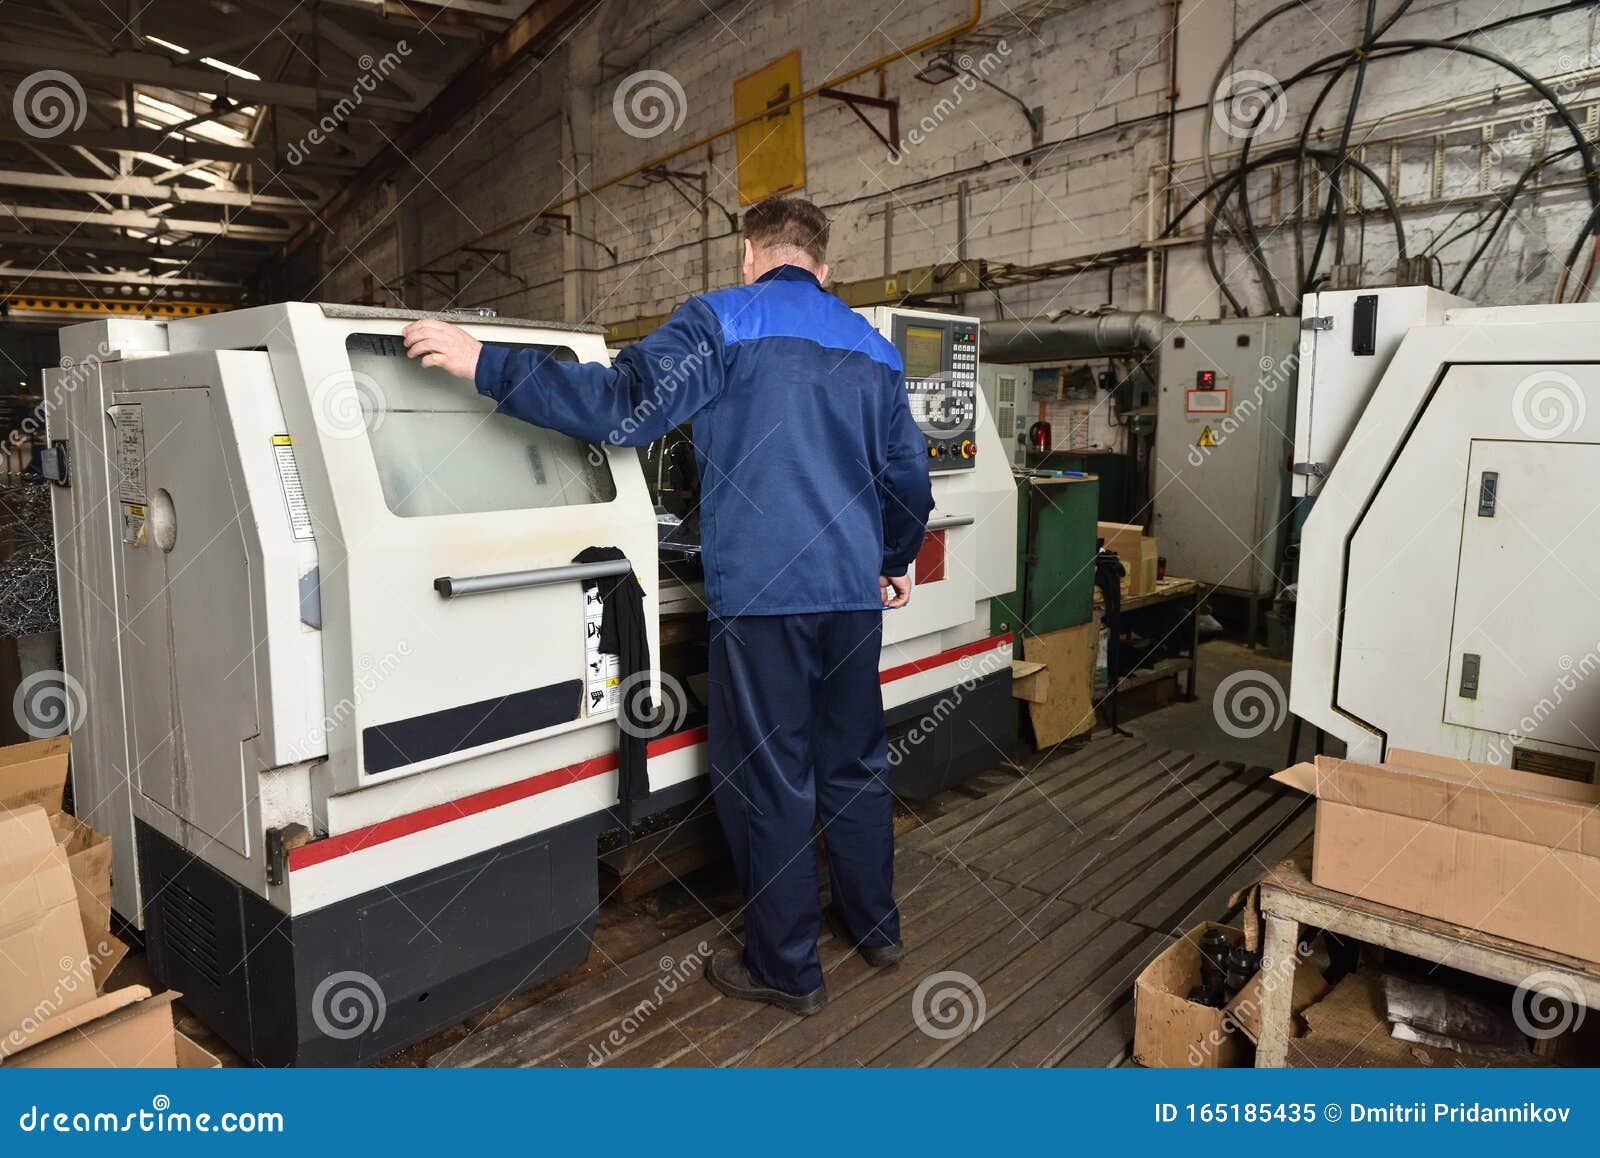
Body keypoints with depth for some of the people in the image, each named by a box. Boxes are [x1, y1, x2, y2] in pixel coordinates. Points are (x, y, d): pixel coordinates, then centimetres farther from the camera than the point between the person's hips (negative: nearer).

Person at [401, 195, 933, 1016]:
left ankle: (786, 969, 17)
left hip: (764, 594, -6)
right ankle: (875, 926, 34)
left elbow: (625, 404, -16)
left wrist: (483, 364, -9)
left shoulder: (722, 321, -3)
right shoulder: (874, 347, 14)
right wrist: (894, 562, 33)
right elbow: (909, 476, 17)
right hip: (853, 593, 6)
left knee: (769, 777, 5)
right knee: (856, 763, 18)